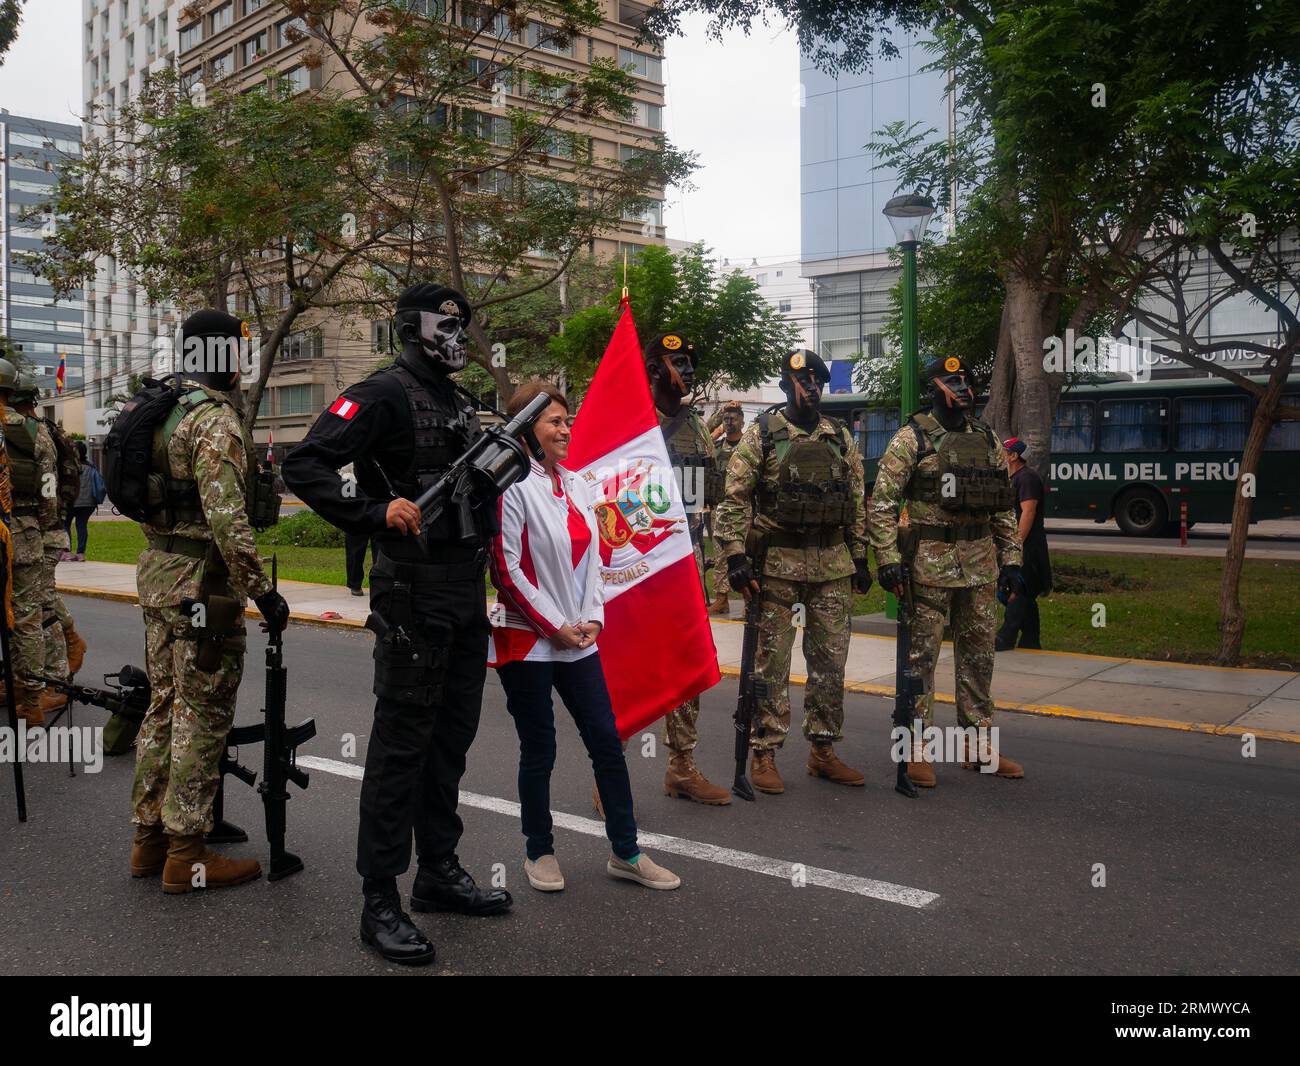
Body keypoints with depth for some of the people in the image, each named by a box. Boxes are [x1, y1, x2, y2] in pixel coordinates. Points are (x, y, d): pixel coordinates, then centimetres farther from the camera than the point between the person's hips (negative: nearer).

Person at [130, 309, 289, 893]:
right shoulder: (217, 420, -16)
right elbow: (226, 518, -25)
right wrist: (262, 591, -22)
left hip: (158, 574, 10)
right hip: (201, 581, -10)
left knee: (164, 706, 16)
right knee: (202, 716, -2)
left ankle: (150, 836, 25)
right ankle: (186, 855, 5)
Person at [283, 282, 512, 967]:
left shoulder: (458, 404, 18)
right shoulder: (383, 394, -8)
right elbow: (303, 466, -16)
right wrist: (375, 513, -24)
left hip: (466, 590, 9)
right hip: (413, 591, -8)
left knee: (452, 736, 15)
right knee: (401, 742, -4)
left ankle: (439, 872, 28)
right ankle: (379, 900, 6)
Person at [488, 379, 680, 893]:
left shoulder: (575, 484, 11)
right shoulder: (513, 486, -11)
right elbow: (507, 568, -13)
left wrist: (593, 618, 1)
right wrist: (554, 627, -12)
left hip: (577, 640, 6)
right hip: (527, 642, -6)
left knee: (607, 742, 6)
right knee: (539, 751, 5)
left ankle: (626, 852, 18)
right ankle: (539, 852, 24)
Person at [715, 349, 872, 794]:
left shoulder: (840, 438, 11)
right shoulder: (760, 435, -2)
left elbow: (856, 503, 15)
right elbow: (733, 499, -7)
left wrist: (860, 558, 12)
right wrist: (736, 555, -14)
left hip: (832, 565, 4)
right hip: (777, 564, -4)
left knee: (830, 661, 9)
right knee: (772, 662, 1)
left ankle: (823, 750, 21)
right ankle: (763, 754, 10)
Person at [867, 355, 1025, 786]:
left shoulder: (986, 438, 13)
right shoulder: (912, 438, -5)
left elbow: (1004, 505, 16)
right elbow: (881, 501, -9)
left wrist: (1010, 557, 10)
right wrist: (888, 558, -16)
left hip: (980, 566, 6)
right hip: (929, 564, -6)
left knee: (978, 656, 12)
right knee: (921, 657, 0)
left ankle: (979, 746, 23)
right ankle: (917, 750, 9)